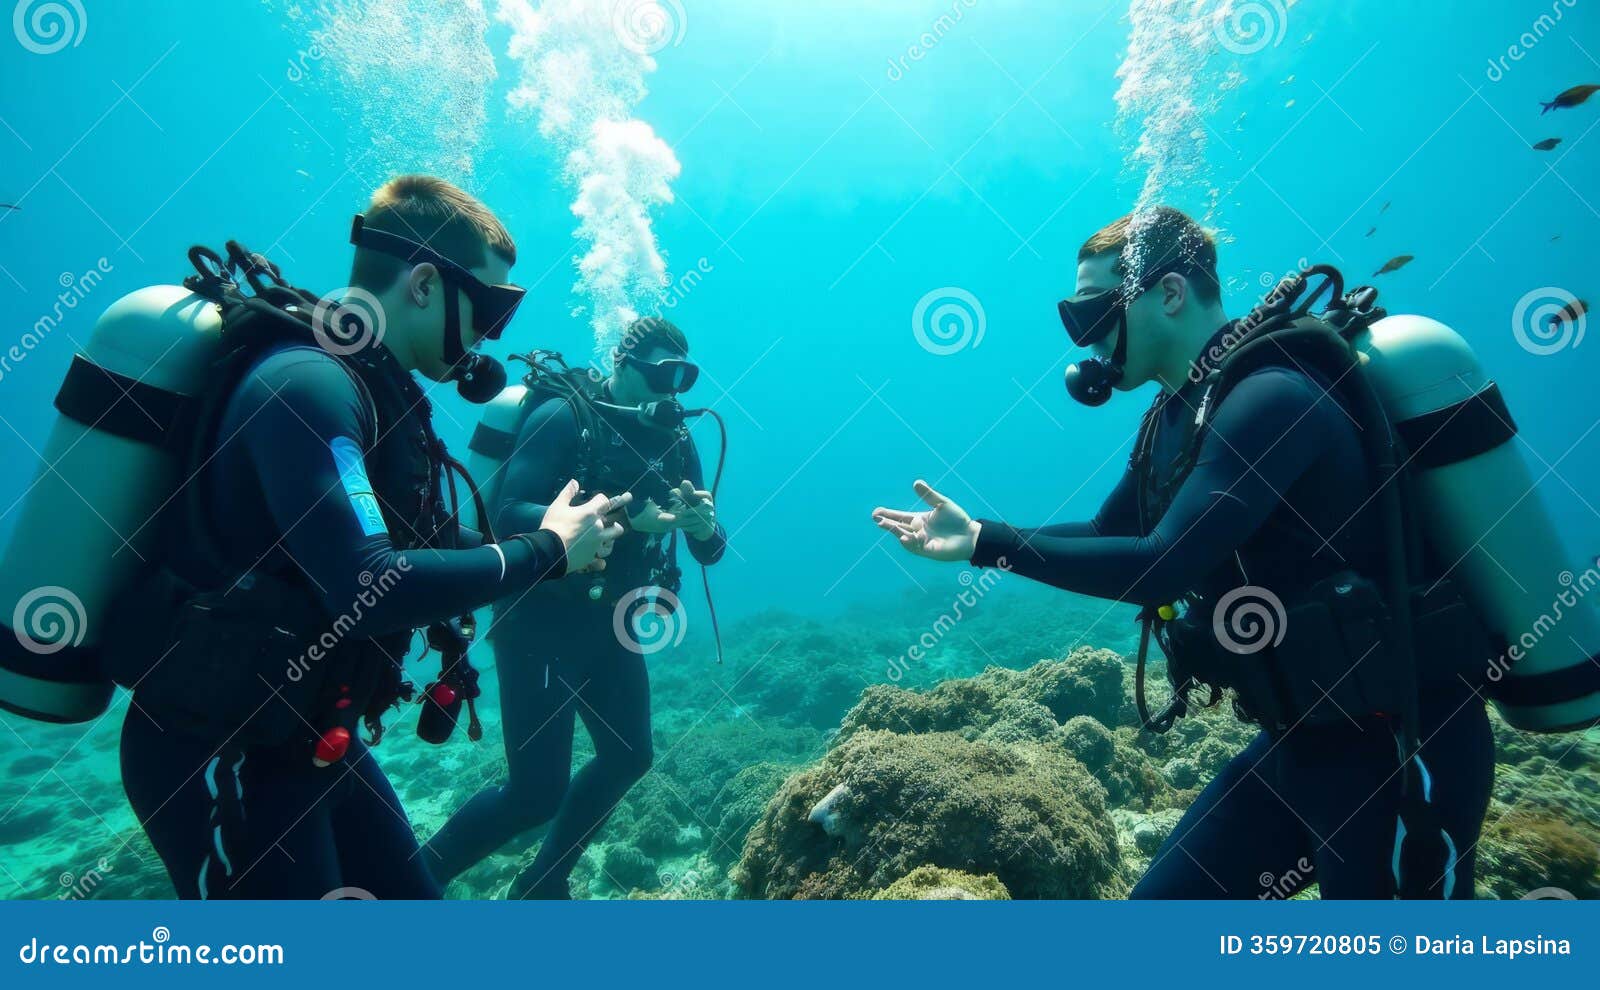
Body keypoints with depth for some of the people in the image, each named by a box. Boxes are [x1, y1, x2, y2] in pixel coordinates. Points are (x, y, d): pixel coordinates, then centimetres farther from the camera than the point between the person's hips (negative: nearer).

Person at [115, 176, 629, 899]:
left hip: (307, 737, 9)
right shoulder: (307, 384, -24)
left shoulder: (369, 385, 5)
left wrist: (561, 543, 0)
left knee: (408, 897, 20)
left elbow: (424, 543, 11)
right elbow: (373, 587, -35)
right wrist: (545, 551, -22)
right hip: (218, 754, -9)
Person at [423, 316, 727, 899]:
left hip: (609, 630, 7)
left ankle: (542, 884, 34)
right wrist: (621, 517, -33)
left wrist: (703, 527, -19)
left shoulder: (676, 441, 3)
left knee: (628, 758, 12)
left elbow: (709, 551, 5)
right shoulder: (564, 417, -15)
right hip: (540, 628, -7)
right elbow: (509, 516, -26)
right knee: (536, 793, -4)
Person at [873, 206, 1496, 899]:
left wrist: (986, 545, -24)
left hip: (1400, 749, -8)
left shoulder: (1269, 399, -22)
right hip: (1300, 738, 9)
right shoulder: (1174, 419, 5)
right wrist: (975, 531, 2)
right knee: (1167, 895, 13)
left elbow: (1159, 567, -30)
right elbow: (1106, 539, 14)